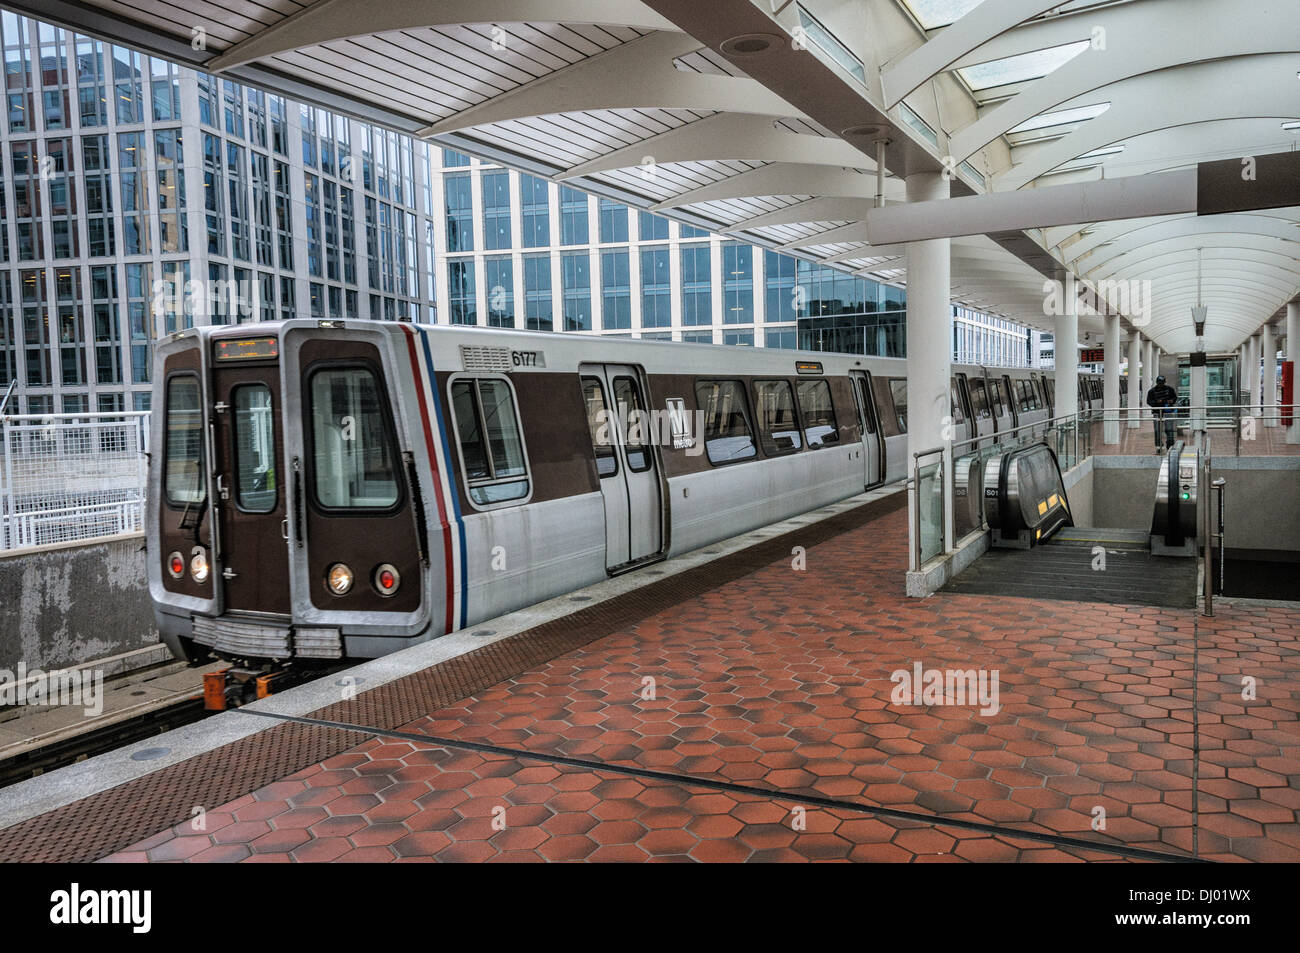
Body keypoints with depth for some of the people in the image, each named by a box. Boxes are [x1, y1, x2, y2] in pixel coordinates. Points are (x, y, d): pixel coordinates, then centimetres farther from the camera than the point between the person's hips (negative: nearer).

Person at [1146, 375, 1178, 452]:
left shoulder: (1169, 389, 5)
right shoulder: (1152, 391, 2)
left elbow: (1175, 397, 14)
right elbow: (1149, 401, -3)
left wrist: (1172, 401, -9)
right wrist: (1156, 401, -21)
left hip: (1168, 412, 0)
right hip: (1157, 413, 0)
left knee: (1169, 429, -7)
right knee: (1158, 431, 2)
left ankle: (1170, 445, -3)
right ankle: (1158, 447, 10)